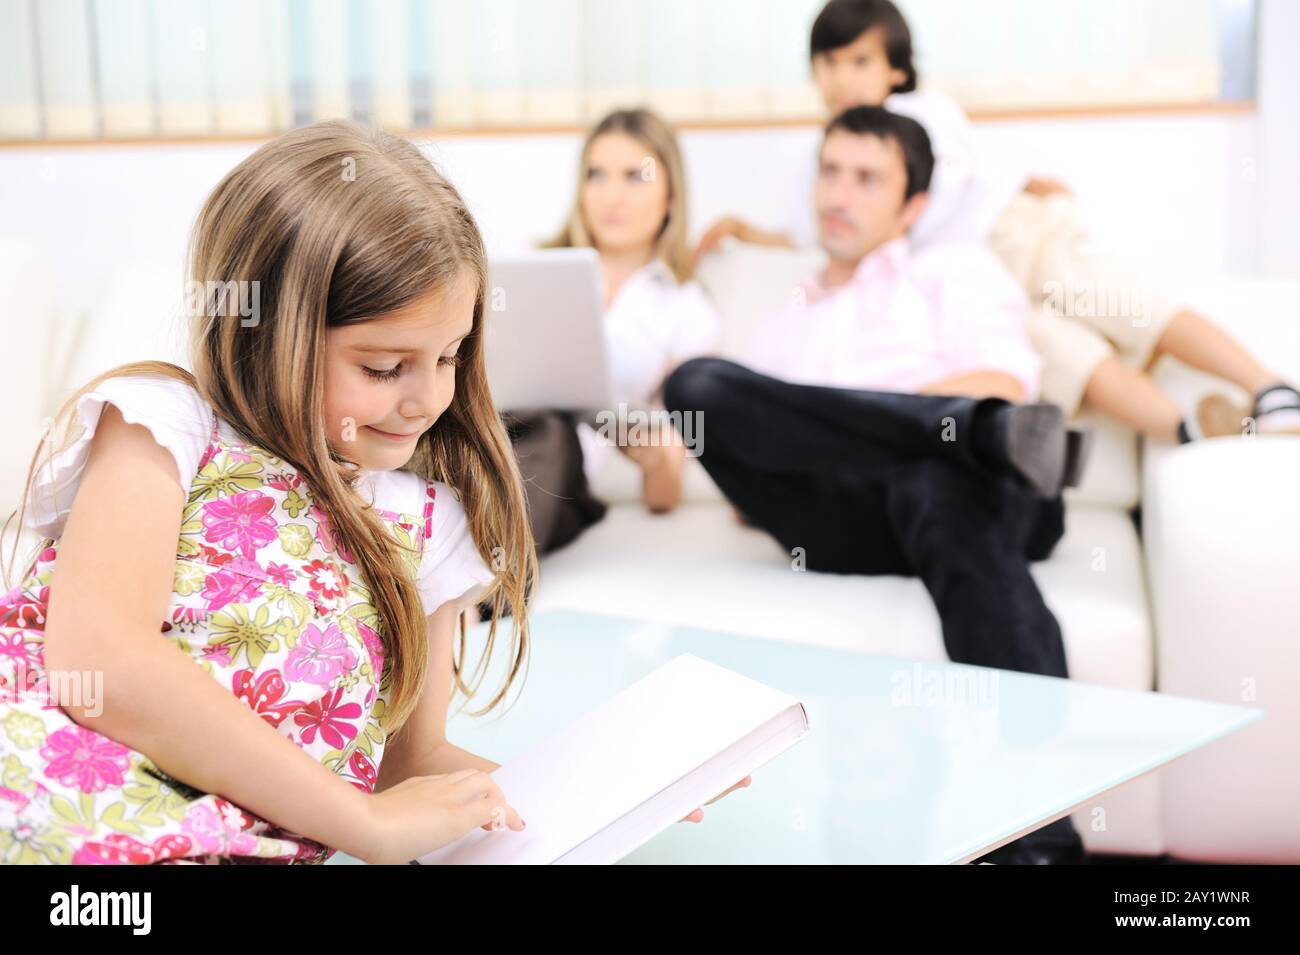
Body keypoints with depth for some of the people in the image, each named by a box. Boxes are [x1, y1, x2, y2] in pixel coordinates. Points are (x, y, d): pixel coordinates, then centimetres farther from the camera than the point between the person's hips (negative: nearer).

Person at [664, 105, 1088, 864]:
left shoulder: (956, 268, 29)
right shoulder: (781, 332, 41)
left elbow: (1005, 385, 7)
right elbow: (760, 447, 31)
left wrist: (822, 421, -3)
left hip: (955, 478, -3)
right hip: (841, 522, 4)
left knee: (941, 485, -43)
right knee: (699, 383, -24)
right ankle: (982, 434, -38)